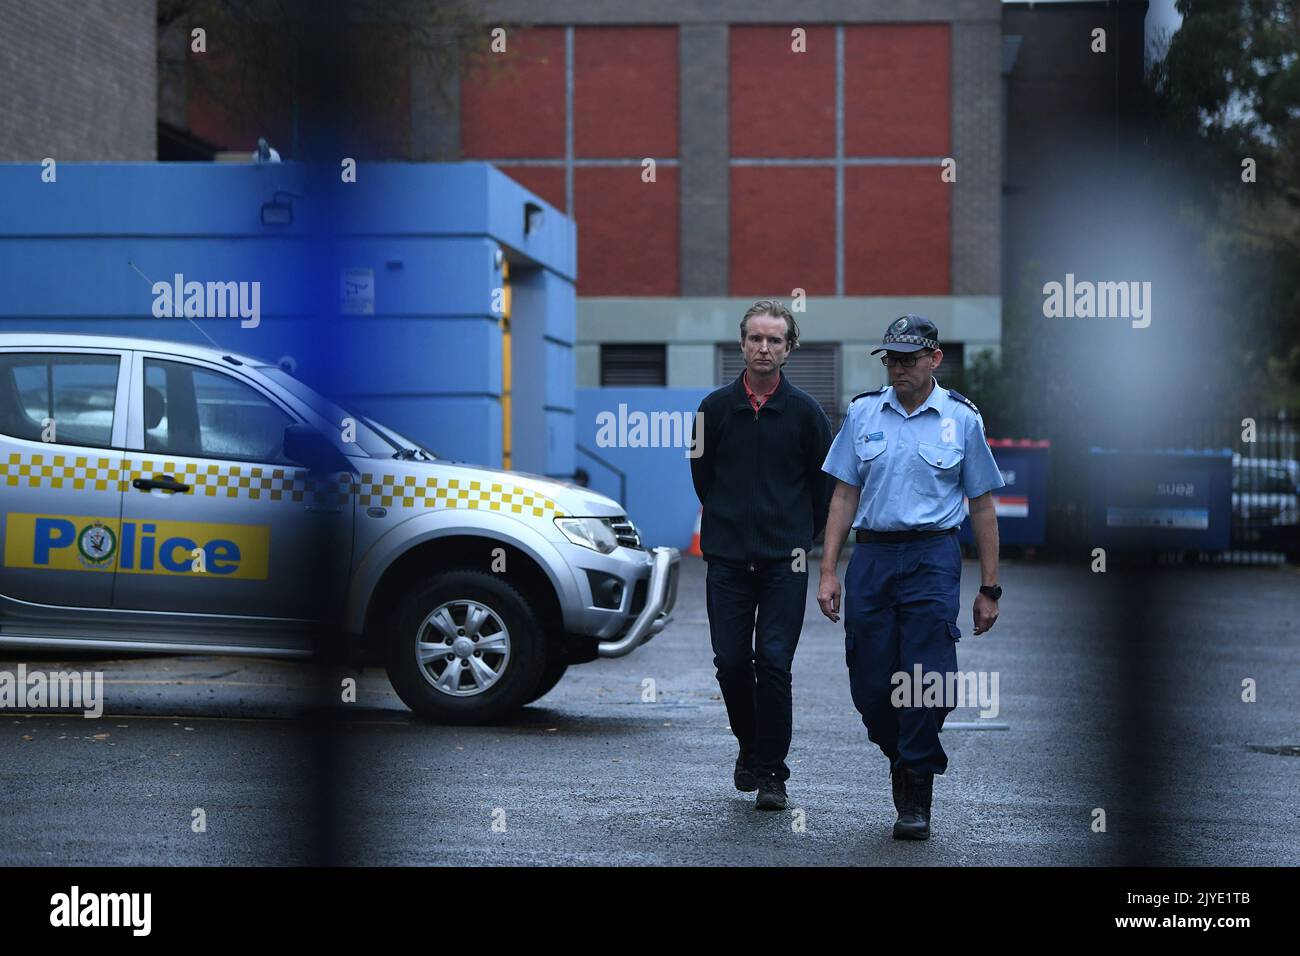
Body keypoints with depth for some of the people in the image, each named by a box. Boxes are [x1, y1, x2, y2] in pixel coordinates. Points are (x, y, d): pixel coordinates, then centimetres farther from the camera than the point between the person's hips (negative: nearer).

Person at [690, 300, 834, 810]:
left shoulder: (805, 411, 0)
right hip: (727, 559, 2)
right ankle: (750, 747, 25)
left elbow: (823, 483, 8)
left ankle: (771, 770, -1)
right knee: (731, 662, 2)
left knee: (773, 662, -9)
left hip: (785, 561, -2)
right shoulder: (716, 407, 4)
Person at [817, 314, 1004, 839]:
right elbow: (844, 495, 11)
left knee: (925, 681, -9)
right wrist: (829, 571, 3)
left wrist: (989, 589, 5)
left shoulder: (962, 418, 3)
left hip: (932, 557, -2)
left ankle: (915, 800, 0)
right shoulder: (863, 412, 9)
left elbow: (982, 506, 7)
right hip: (871, 555, 3)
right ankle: (903, 761, 27)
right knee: (869, 685, 1)